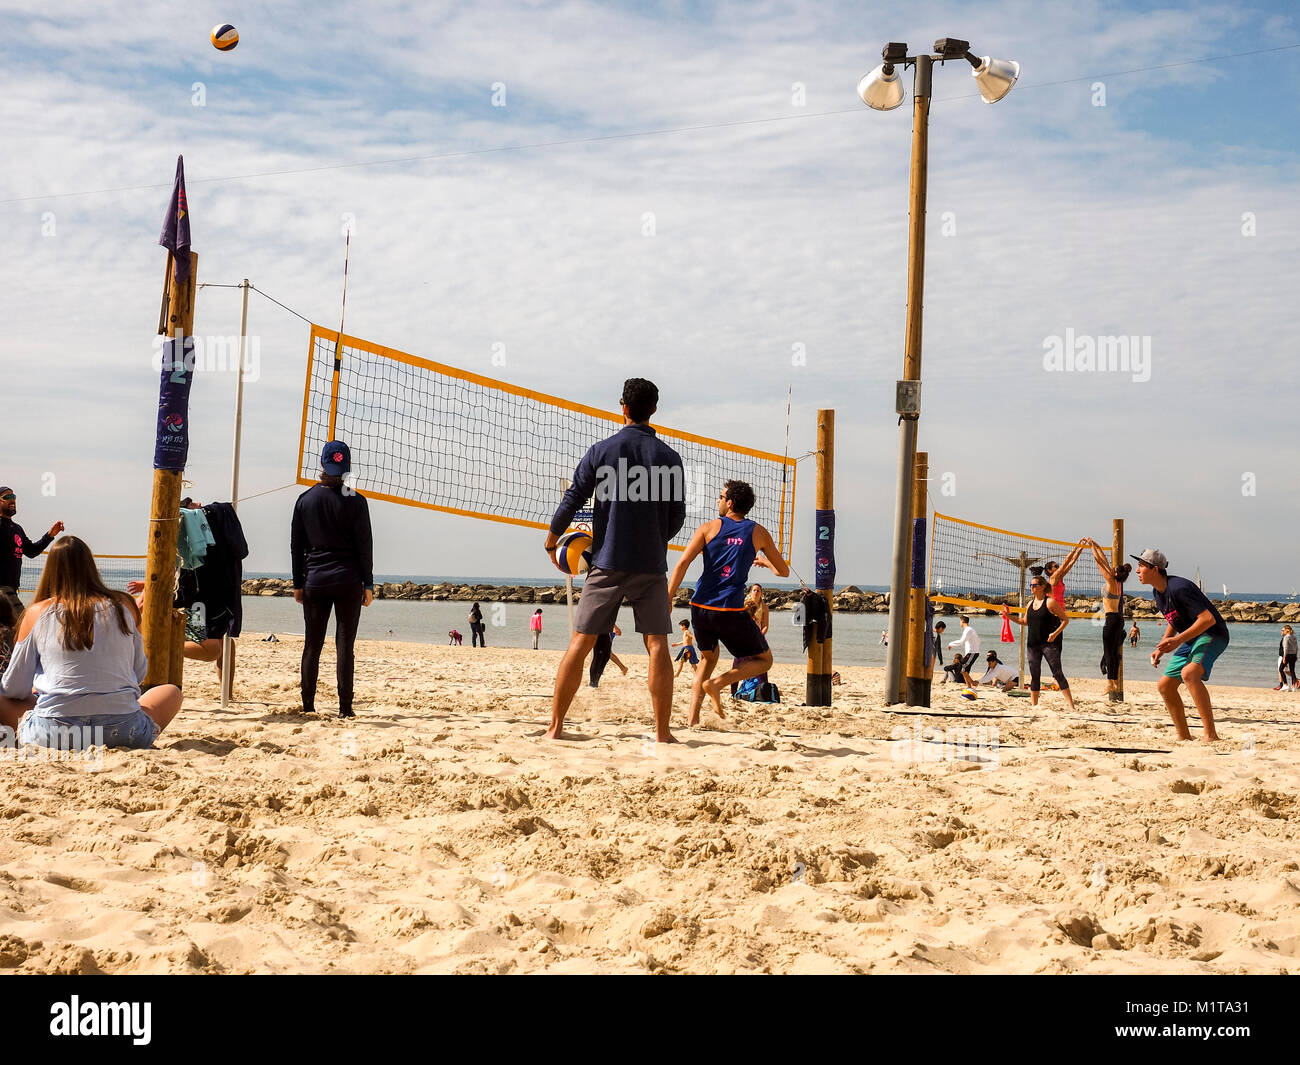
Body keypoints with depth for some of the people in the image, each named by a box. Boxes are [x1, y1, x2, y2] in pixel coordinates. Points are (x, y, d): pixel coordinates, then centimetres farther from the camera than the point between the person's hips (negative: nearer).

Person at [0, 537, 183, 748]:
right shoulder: (124, 606, 7)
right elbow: (140, 674, 17)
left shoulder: (38, 612, 5)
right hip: (122, 733, 0)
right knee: (171, 692, 26)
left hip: (52, 734, 0)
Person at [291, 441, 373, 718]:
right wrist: (368, 585, 2)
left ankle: (308, 705, 10)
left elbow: (296, 546, 7)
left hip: (314, 581, 2)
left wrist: (298, 584, 13)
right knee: (344, 645, -1)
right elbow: (364, 545, -4)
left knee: (312, 645, 8)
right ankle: (345, 708, -2)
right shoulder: (354, 501, -5)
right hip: (348, 581, -2)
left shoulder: (305, 500, 4)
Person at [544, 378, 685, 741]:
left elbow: (572, 500, 1)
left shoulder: (601, 450, 0)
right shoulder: (669, 457, 2)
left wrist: (551, 540, 17)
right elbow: (677, 515, 6)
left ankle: (555, 726, 7)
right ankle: (663, 732, 0)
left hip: (607, 563, 0)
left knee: (580, 643, 5)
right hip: (651, 565, 0)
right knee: (657, 646, 2)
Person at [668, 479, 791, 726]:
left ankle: (693, 717, 14)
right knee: (763, 660, 14)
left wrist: (667, 600, -5)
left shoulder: (708, 528, 8)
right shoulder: (758, 533, 8)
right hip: (731, 611, -3)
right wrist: (765, 562, 39)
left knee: (708, 658, 27)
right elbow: (784, 571, 17)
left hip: (700, 608, 3)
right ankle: (717, 683, -9)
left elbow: (682, 563, -4)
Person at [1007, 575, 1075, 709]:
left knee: (1057, 673, -12)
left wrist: (1055, 633, -16)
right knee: (1034, 674, 8)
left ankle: (1070, 705, -13)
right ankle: (1034, 704, 16)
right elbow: (1025, 621, 25)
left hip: (1049, 642, -7)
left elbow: (1065, 619, -5)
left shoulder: (1050, 602, -7)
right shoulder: (1030, 604, 13)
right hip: (1033, 643, 7)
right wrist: (1009, 616, 13)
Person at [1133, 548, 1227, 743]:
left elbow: (1208, 619, -28)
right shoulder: (1157, 592, 6)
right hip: (1191, 639, 11)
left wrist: (1178, 640, -29)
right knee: (1164, 685, 9)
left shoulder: (1178, 588, -25)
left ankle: (1210, 735, -34)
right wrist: (1161, 648, 9)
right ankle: (1184, 737, 21)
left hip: (1213, 634, -10)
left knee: (1189, 673, -35)